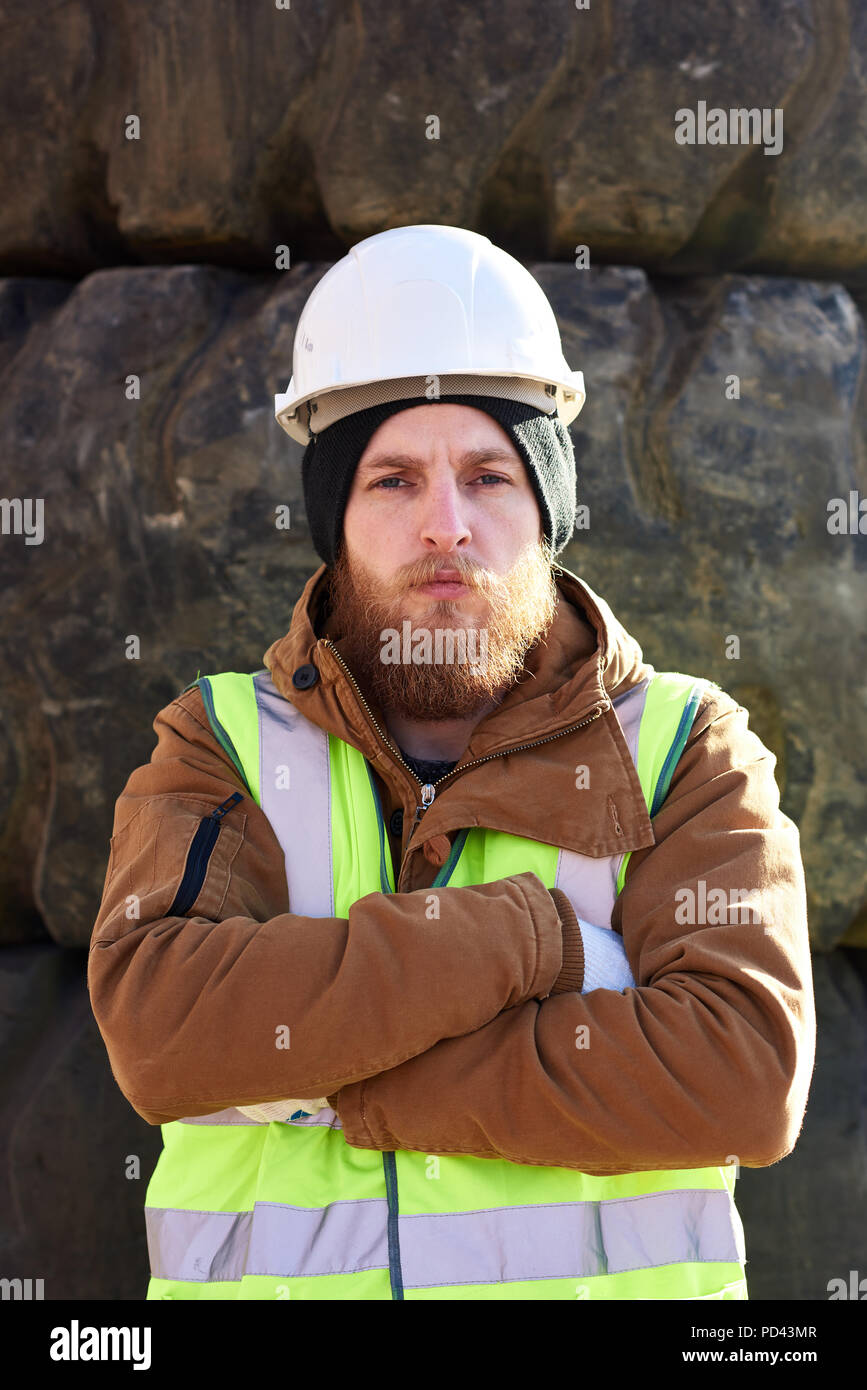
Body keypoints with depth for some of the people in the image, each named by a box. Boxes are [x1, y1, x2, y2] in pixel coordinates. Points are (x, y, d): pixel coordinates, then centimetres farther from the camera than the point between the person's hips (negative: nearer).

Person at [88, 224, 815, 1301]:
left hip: (611, 1270, 0)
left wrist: (327, 1077, -18)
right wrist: (531, 935, -20)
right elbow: (156, 1023, -17)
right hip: (273, 1271, 0)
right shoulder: (222, 746, -1)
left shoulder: (682, 749, -2)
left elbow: (745, 1070, -16)